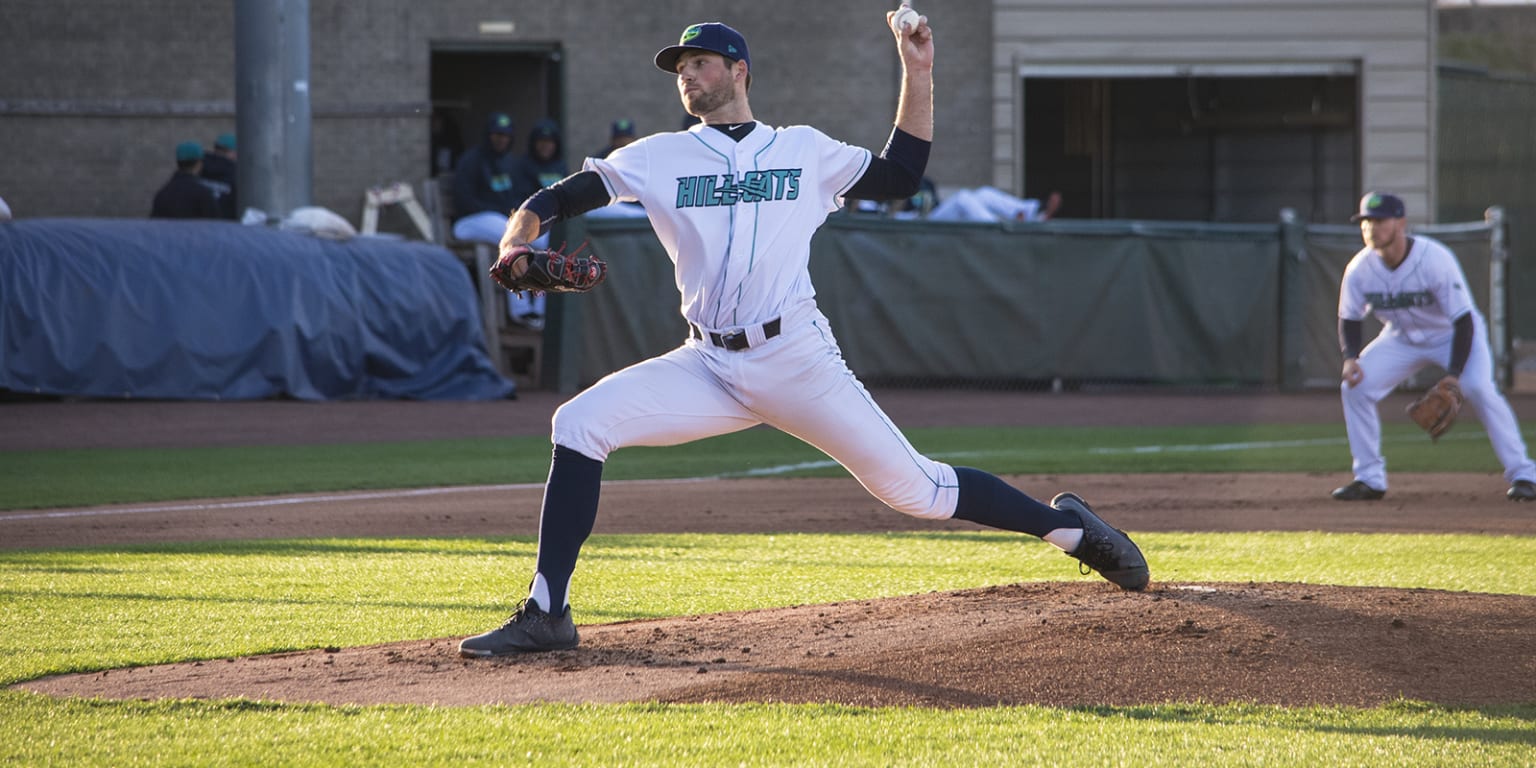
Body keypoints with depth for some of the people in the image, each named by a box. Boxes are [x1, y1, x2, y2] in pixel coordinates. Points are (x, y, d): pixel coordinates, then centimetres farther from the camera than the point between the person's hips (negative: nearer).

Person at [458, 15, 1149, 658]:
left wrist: (917, 73, 9)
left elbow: (900, 175, 15)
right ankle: (546, 614, -13)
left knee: (913, 488, -6)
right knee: (580, 424, -16)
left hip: (798, 361, -2)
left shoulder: (806, 151, 10)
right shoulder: (658, 158, 10)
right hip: (709, 367, 2)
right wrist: (518, 240, -13)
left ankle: (1063, 524, 15)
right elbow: (556, 199, 9)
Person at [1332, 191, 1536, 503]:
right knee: (1355, 386, -12)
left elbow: (1464, 320, -29)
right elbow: (1350, 318, -1)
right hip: (1402, 337, 5)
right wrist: (1350, 357, -22)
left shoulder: (1435, 260, -31)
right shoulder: (1360, 269, -18)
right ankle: (1370, 478, 1)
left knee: (1479, 389, -28)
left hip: (1453, 334, -5)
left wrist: (1454, 375, -37)